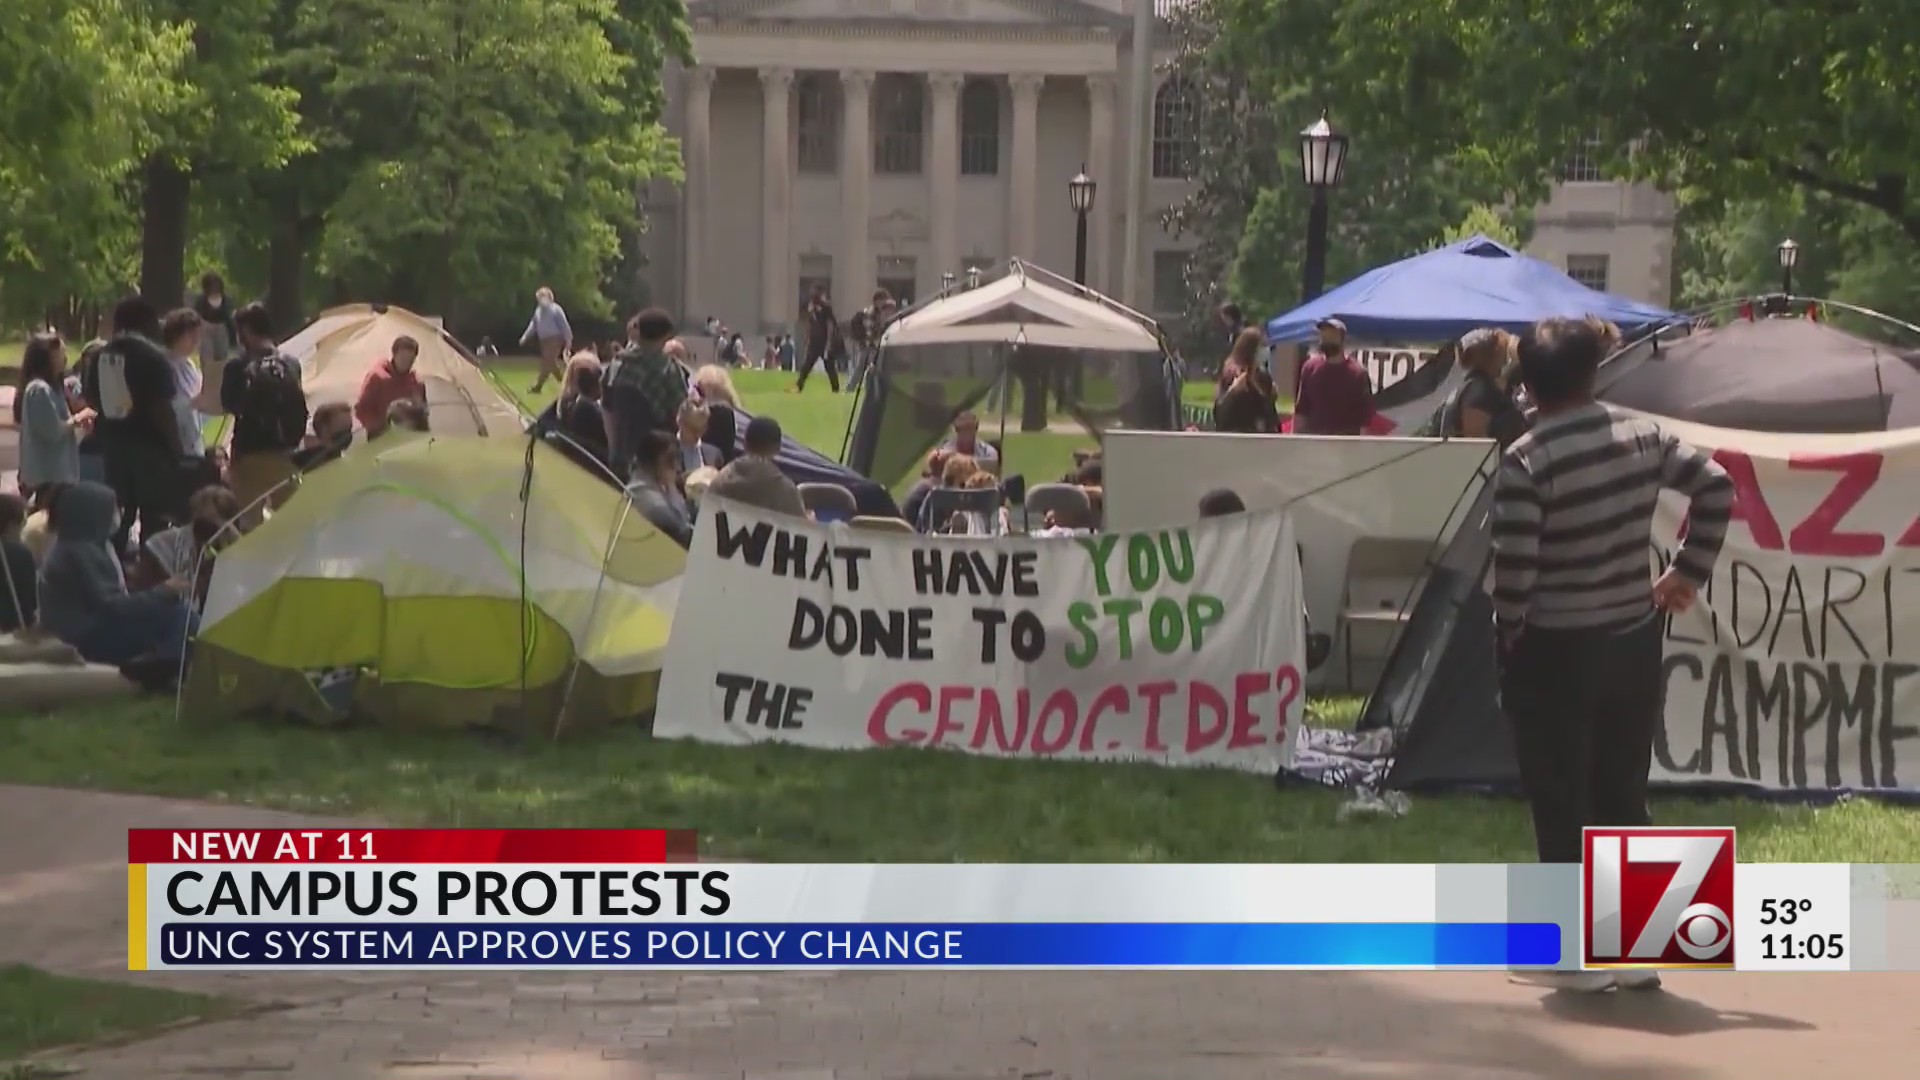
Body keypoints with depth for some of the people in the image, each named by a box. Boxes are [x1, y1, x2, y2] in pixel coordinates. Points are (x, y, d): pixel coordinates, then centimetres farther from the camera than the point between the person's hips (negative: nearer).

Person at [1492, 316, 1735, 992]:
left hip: (1554, 652, -6)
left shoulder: (1525, 461, -17)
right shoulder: (1642, 437, 0)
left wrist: (1507, 636, -3)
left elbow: (1514, 565, -19)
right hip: (1634, 641, 6)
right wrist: (1690, 572, 9)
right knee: (1624, 797, 15)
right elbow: (1716, 489, 3)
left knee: (1561, 805, 4)